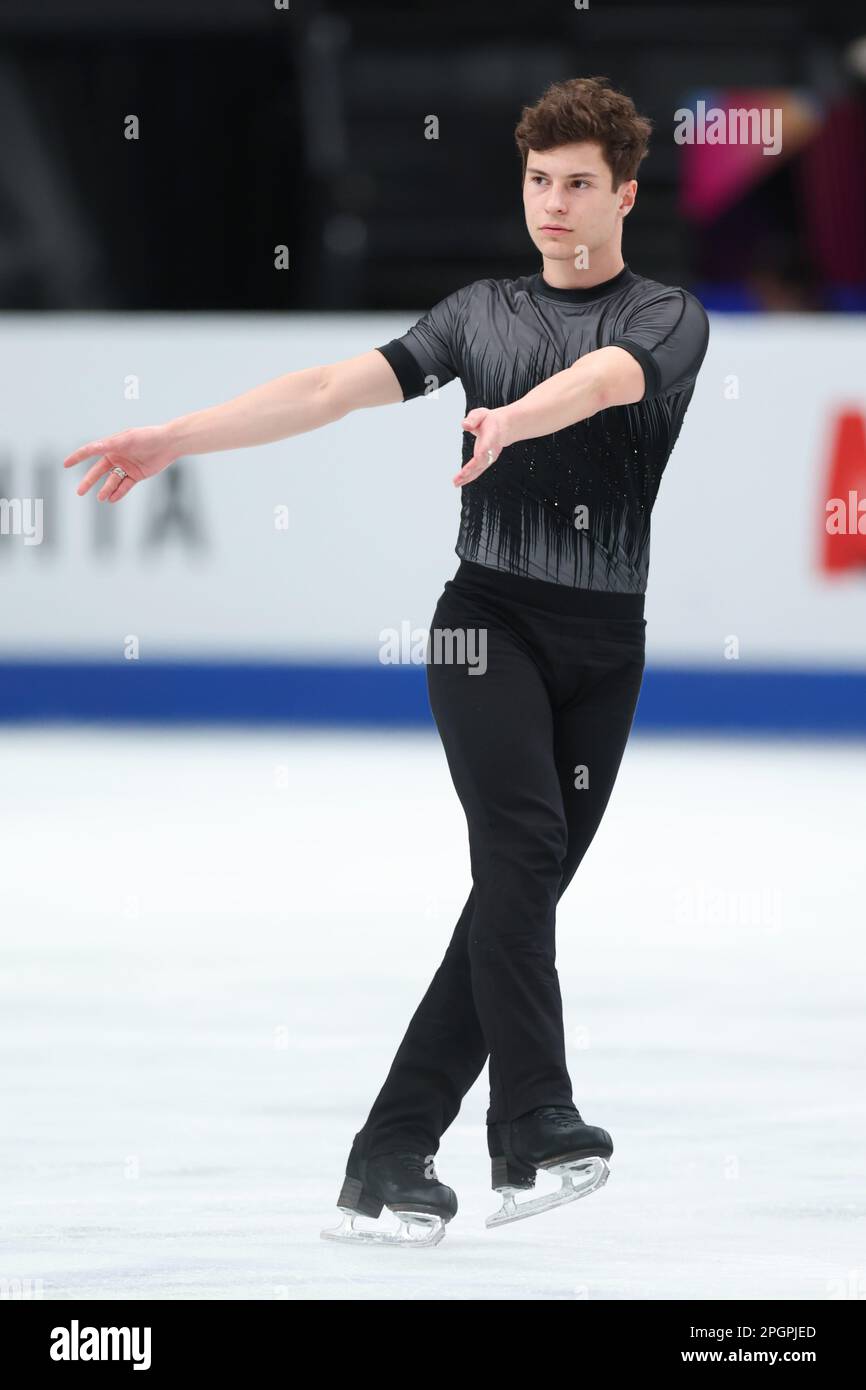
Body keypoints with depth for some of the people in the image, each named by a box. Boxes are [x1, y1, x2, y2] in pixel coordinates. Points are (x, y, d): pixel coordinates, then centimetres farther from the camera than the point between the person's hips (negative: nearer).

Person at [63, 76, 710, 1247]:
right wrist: (176, 438, -7)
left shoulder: (668, 319, 4)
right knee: (522, 845, -23)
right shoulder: (482, 313, 11)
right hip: (490, 617, -1)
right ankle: (536, 1125, -29)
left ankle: (391, 1159, 2)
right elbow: (334, 389, 4)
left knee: (523, 889, -1)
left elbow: (602, 380, -19)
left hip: (608, 644, 1)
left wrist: (512, 422, -42)